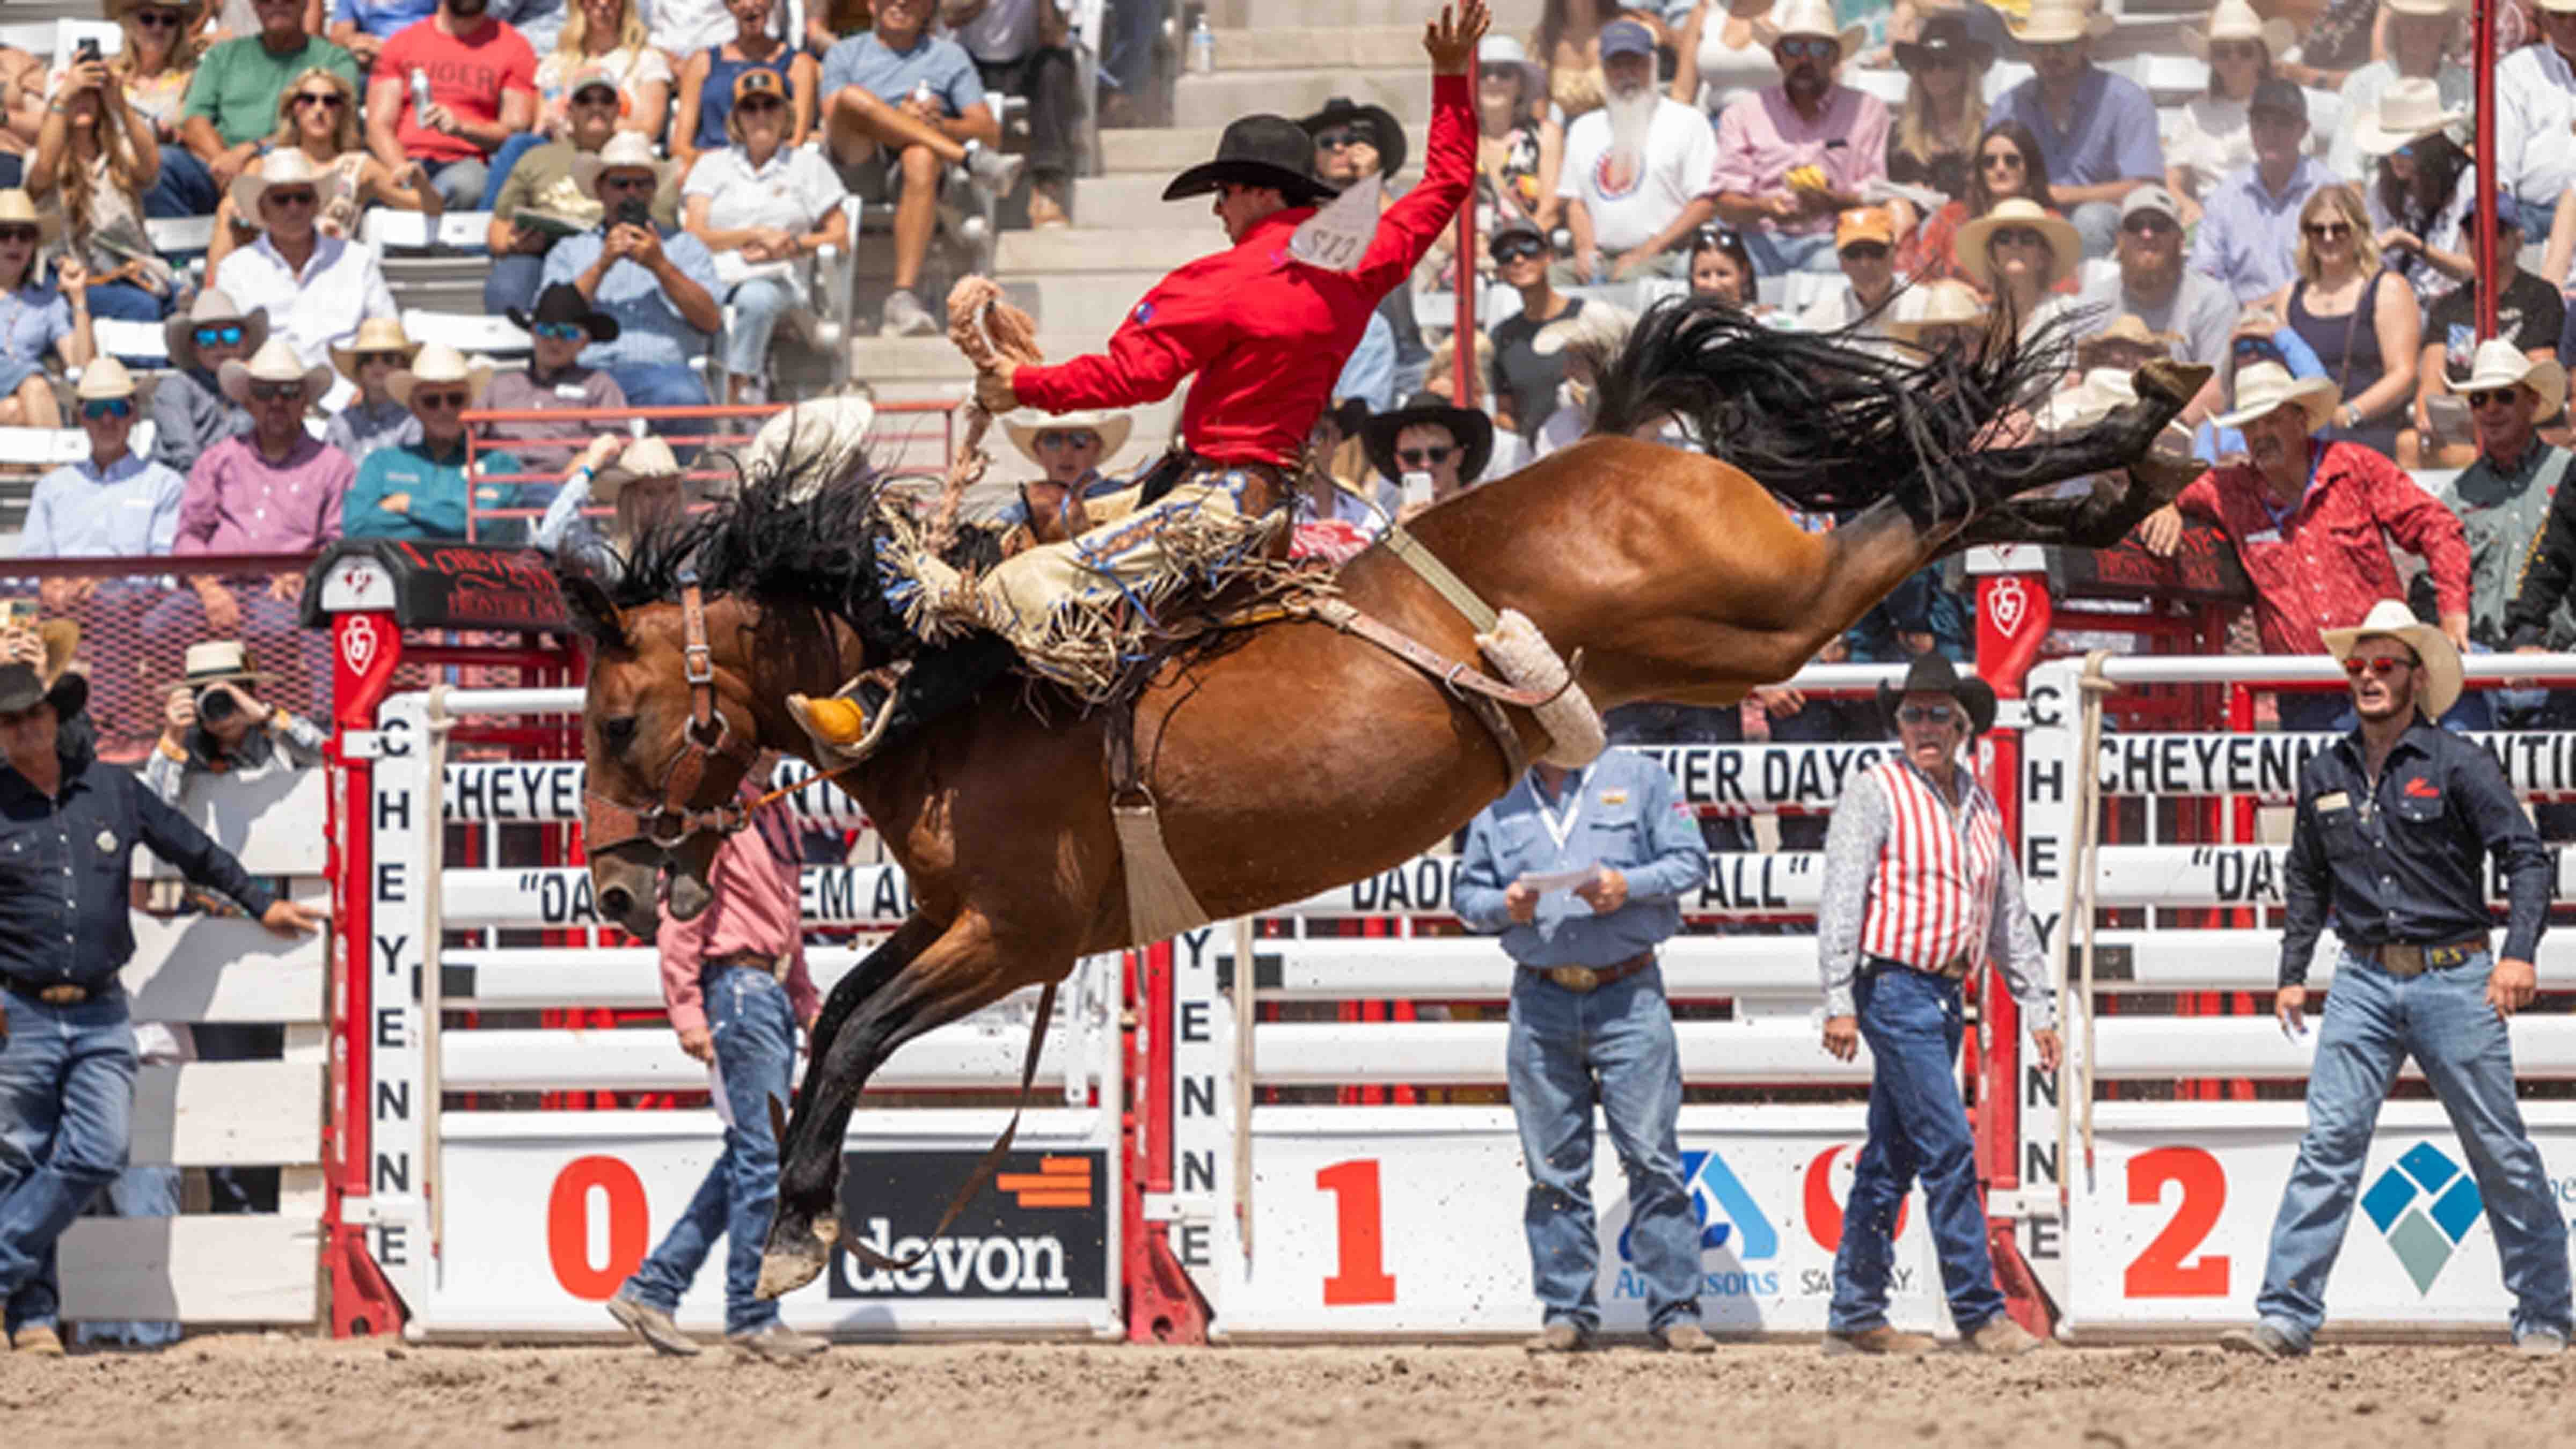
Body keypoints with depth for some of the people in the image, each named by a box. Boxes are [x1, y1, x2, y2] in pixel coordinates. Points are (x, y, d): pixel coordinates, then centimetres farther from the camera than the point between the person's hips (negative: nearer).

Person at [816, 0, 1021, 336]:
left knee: (921, 158, -39)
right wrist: (899, 119, -11)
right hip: (860, 167, 1)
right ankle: (970, 158, -30)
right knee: (852, 97, -30)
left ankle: (904, 297, -50)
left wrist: (940, 125, -8)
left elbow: (990, 133, 13)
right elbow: (833, 122, 6)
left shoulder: (949, 56, 23)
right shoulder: (845, 55, 24)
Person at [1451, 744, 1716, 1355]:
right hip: (1541, 1000, 3)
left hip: (1627, 996, -3)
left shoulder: (1639, 779, 7)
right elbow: (1467, 894, 15)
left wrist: (1629, 886, -14)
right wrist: (1505, 906, -7)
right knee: (1553, 1166, 3)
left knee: (1651, 1156, -7)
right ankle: (1565, 1310, 9)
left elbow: (1690, 861, 3)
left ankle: (1675, 1309, -5)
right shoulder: (1499, 803, 13)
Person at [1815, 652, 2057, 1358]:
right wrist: (1840, 1001, -17)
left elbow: (2010, 916, 20)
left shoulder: (1981, 805, 14)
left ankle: (1855, 1317, 13)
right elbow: (1841, 898, -10)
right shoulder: (1875, 794, -5)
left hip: (1947, 995, 7)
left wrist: (2038, 1008, 17)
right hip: (1895, 987, -7)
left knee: (1891, 1160, 9)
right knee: (1949, 1149, -11)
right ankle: (1979, 1312, -10)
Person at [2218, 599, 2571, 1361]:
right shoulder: (2325, 776, 9)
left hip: (2455, 980, -3)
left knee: (2500, 1152, 2)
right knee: (2328, 1144, -8)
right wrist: (2292, 973, 16)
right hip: (2365, 982, 3)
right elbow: (2306, 880, 22)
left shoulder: (2457, 764, -4)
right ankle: (2285, 1317, -11)